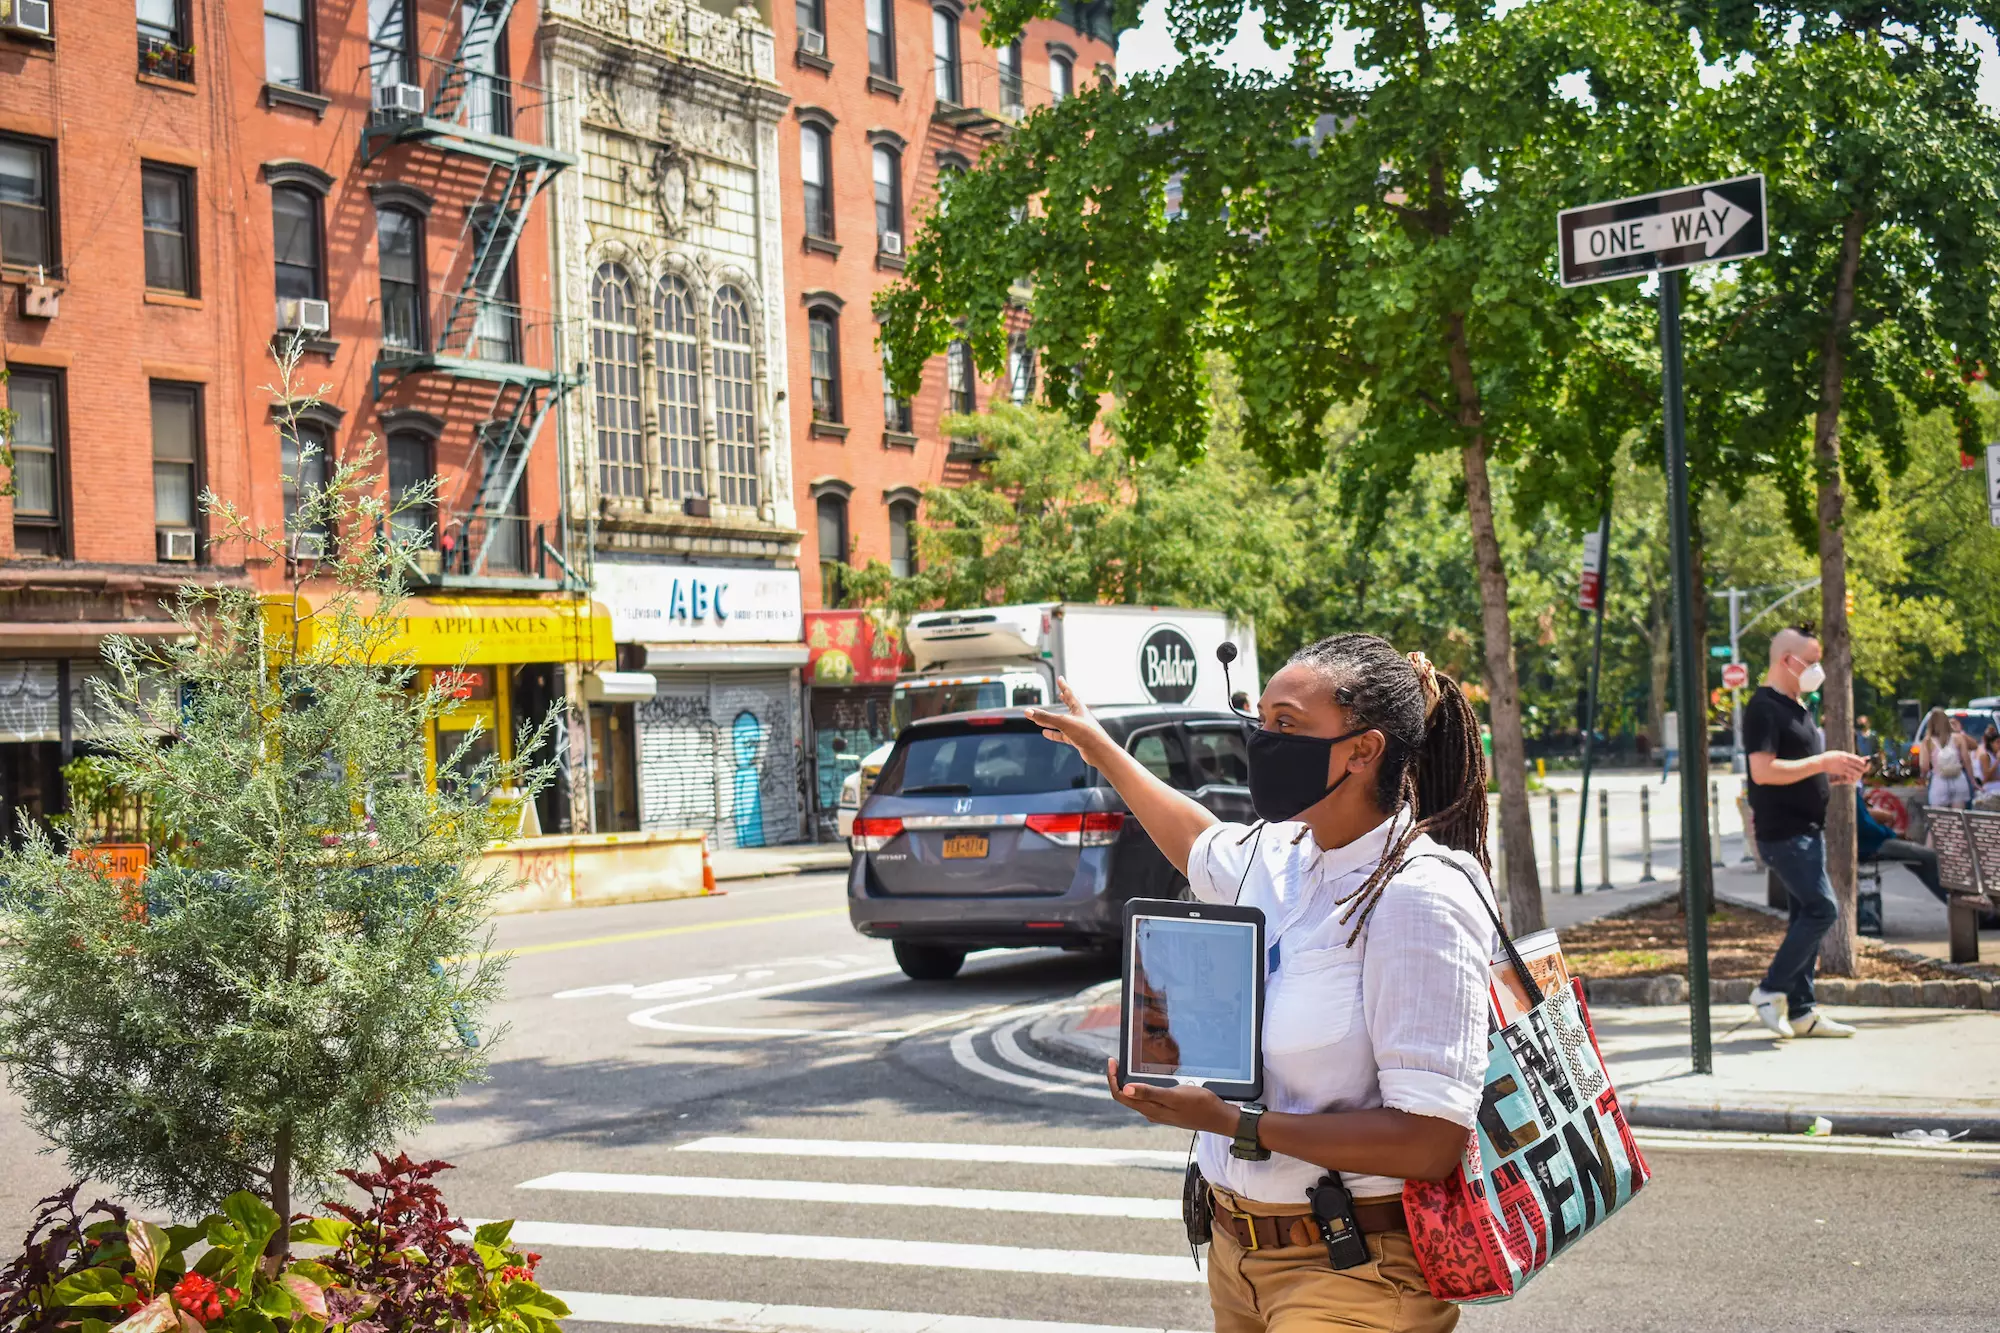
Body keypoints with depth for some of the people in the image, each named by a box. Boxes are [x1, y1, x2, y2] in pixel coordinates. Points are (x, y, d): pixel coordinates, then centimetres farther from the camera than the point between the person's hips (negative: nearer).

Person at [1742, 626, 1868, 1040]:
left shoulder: (1797, 708, 18)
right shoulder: (1764, 708, -14)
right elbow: (1764, 771, -24)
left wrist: (1836, 773, 8)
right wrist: (1823, 761, -21)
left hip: (1808, 830, 10)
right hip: (1783, 832, -10)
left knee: (1808, 915, 9)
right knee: (1821, 909, -15)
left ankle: (1801, 1011, 13)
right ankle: (1771, 991, -6)